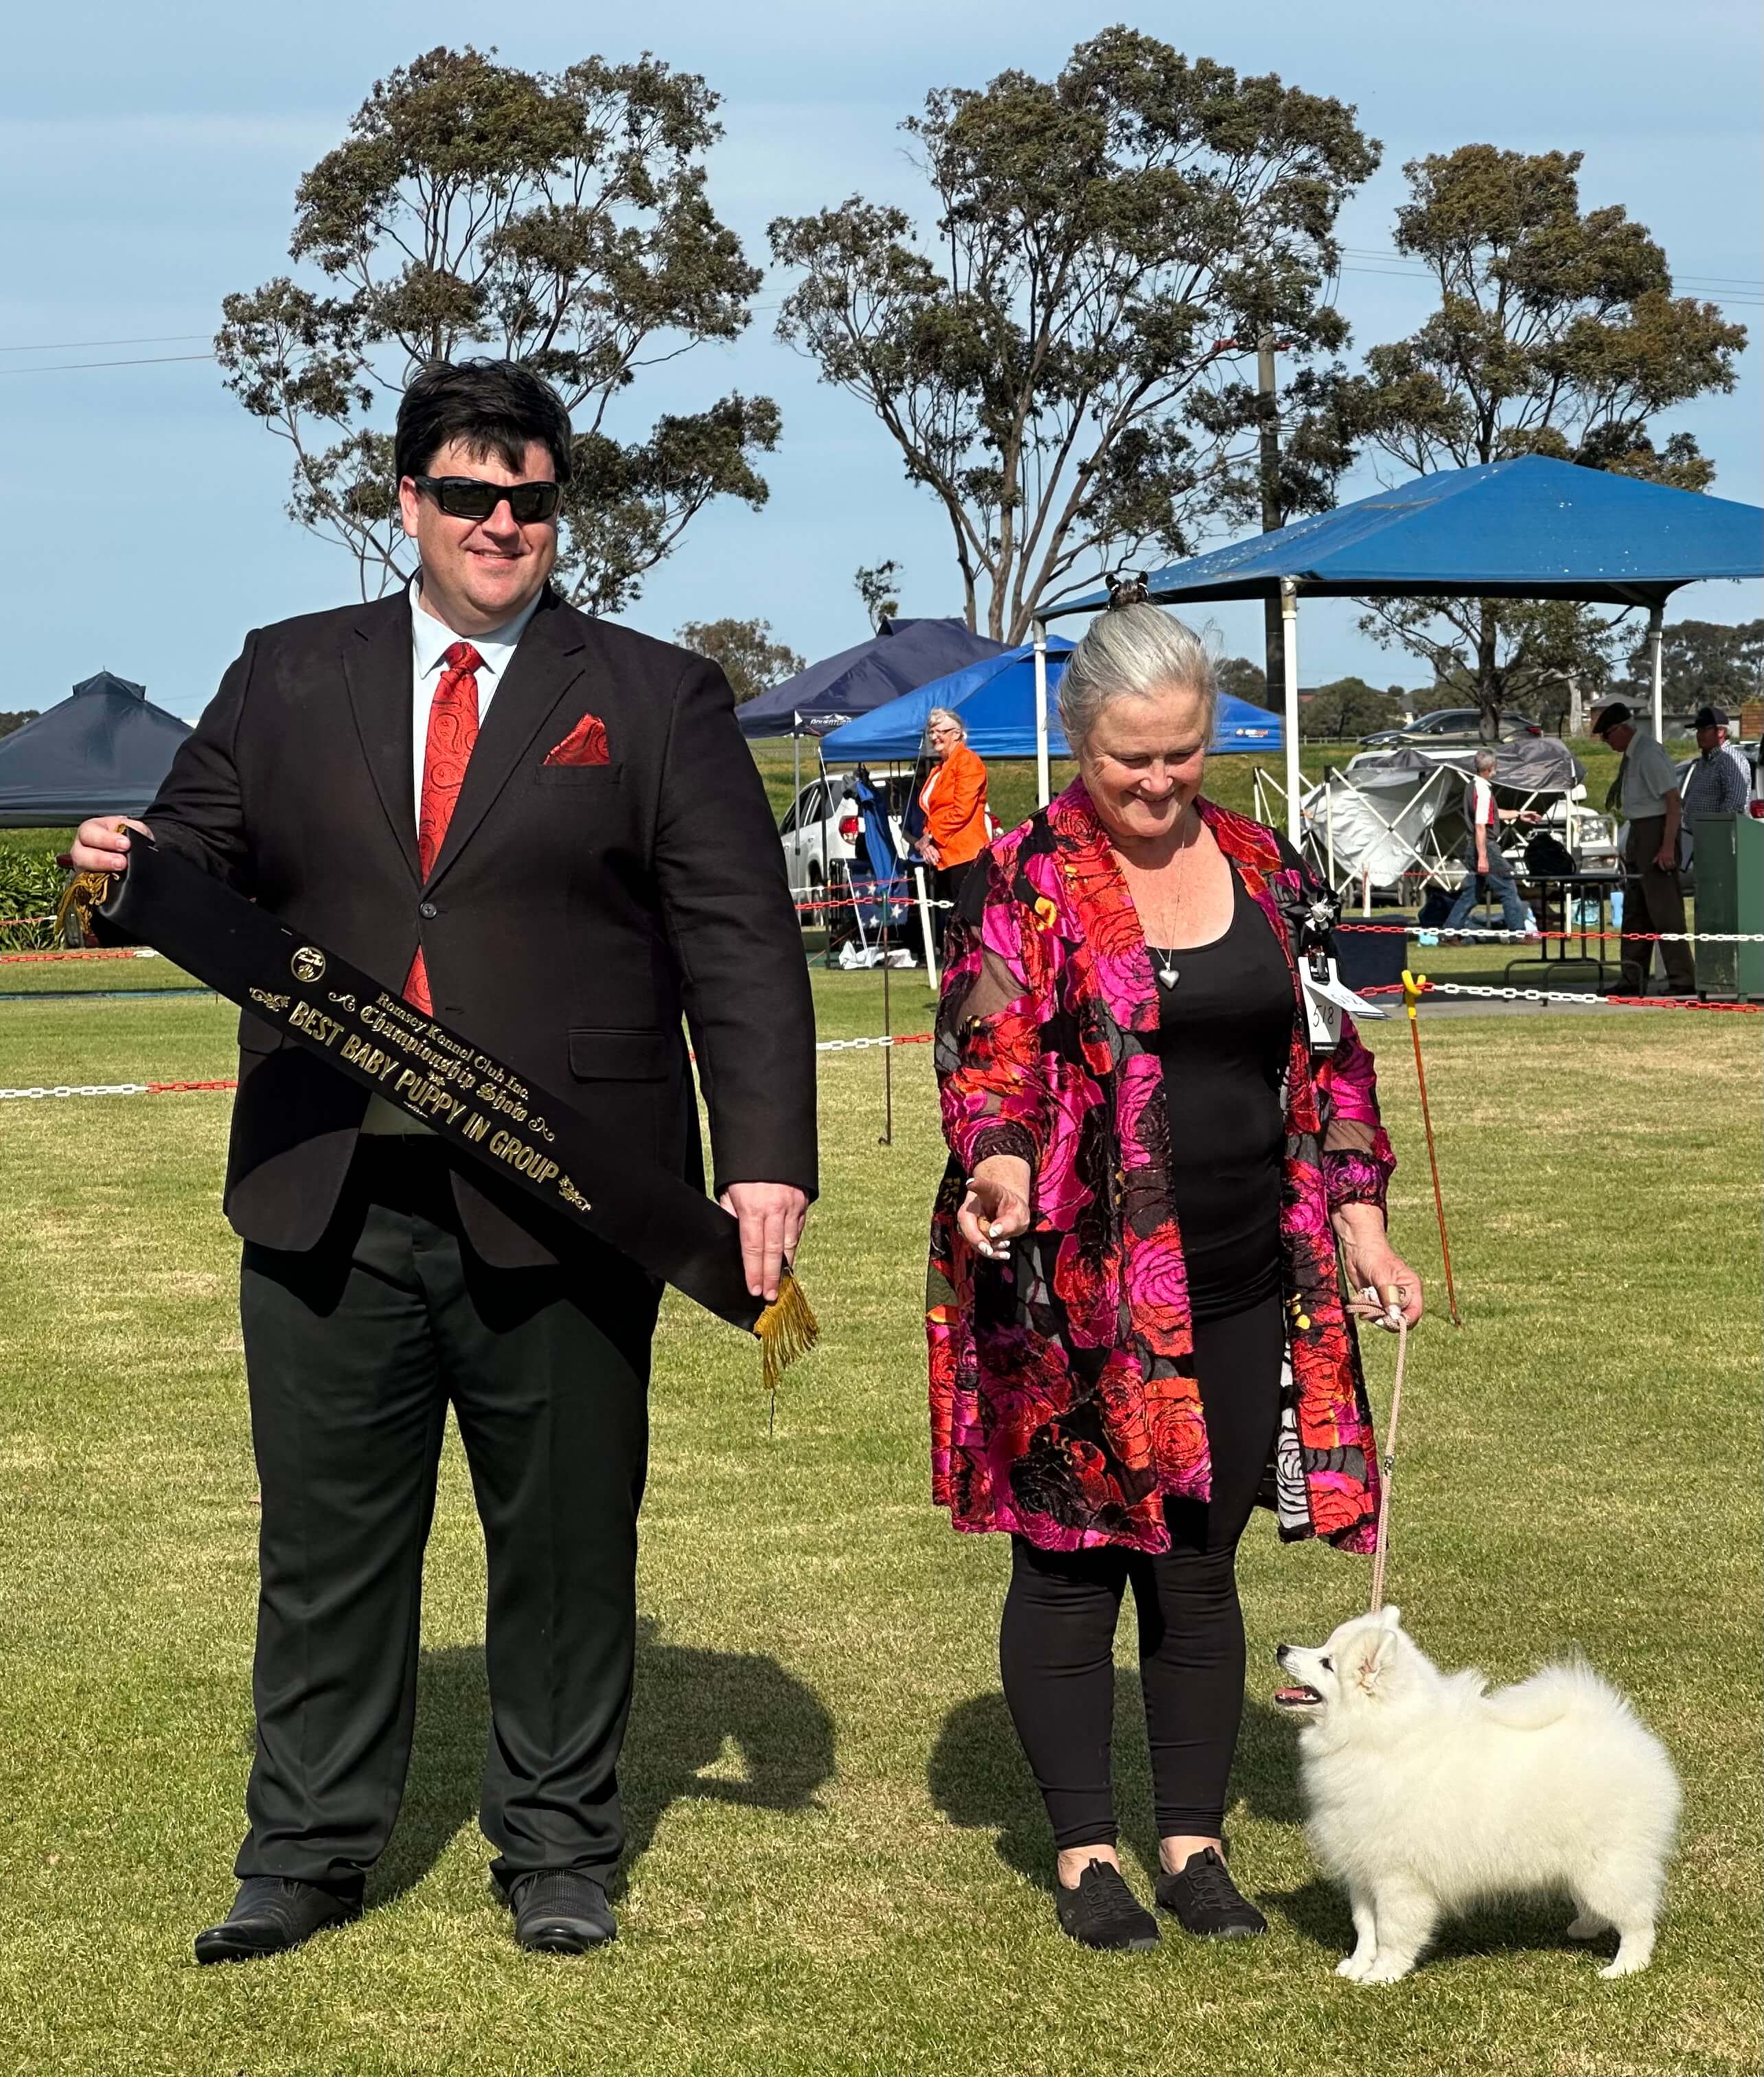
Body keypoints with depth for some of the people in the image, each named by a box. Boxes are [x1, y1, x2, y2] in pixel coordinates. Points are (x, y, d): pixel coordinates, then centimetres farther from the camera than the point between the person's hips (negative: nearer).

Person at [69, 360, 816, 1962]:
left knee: (566, 1542, 8)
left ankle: (559, 1847, 24)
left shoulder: (658, 701, 5)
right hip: (328, 1210, 2)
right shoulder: (287, 681, 12)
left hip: (562, 1216, -2)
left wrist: (766, 1157, -11)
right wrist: (131, 869, -13)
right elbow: (203, 868, 12)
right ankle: (310, 1847, 23)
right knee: (327, 1541, 10)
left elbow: (743, 945, -1)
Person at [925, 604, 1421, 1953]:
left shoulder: (1266, 870, 10)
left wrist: (1358, 1220, 7)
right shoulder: (1027, 881, -4)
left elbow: (1329, 1055, 14)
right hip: (1077, 1292, -4)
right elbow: (985, 1055, -9)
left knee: (1201, 1569, 10)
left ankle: (1195, 1842, 22)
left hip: (1239, 1286, 4)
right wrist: (1000, 1167, -29)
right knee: (1071, 1564, 4)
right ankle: (1085, 1851, 16)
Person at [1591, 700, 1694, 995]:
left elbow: (1674, 802, -20)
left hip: (1655, 832, -10)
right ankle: (1632, 980, 15)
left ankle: (1682, 980, -7)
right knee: (1635, 909, 11)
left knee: (1664, 909, -9)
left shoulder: (1649, 755, -17)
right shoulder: (1632, 754, 13)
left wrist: (1668, 847, -25)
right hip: (1638, 833, 10)